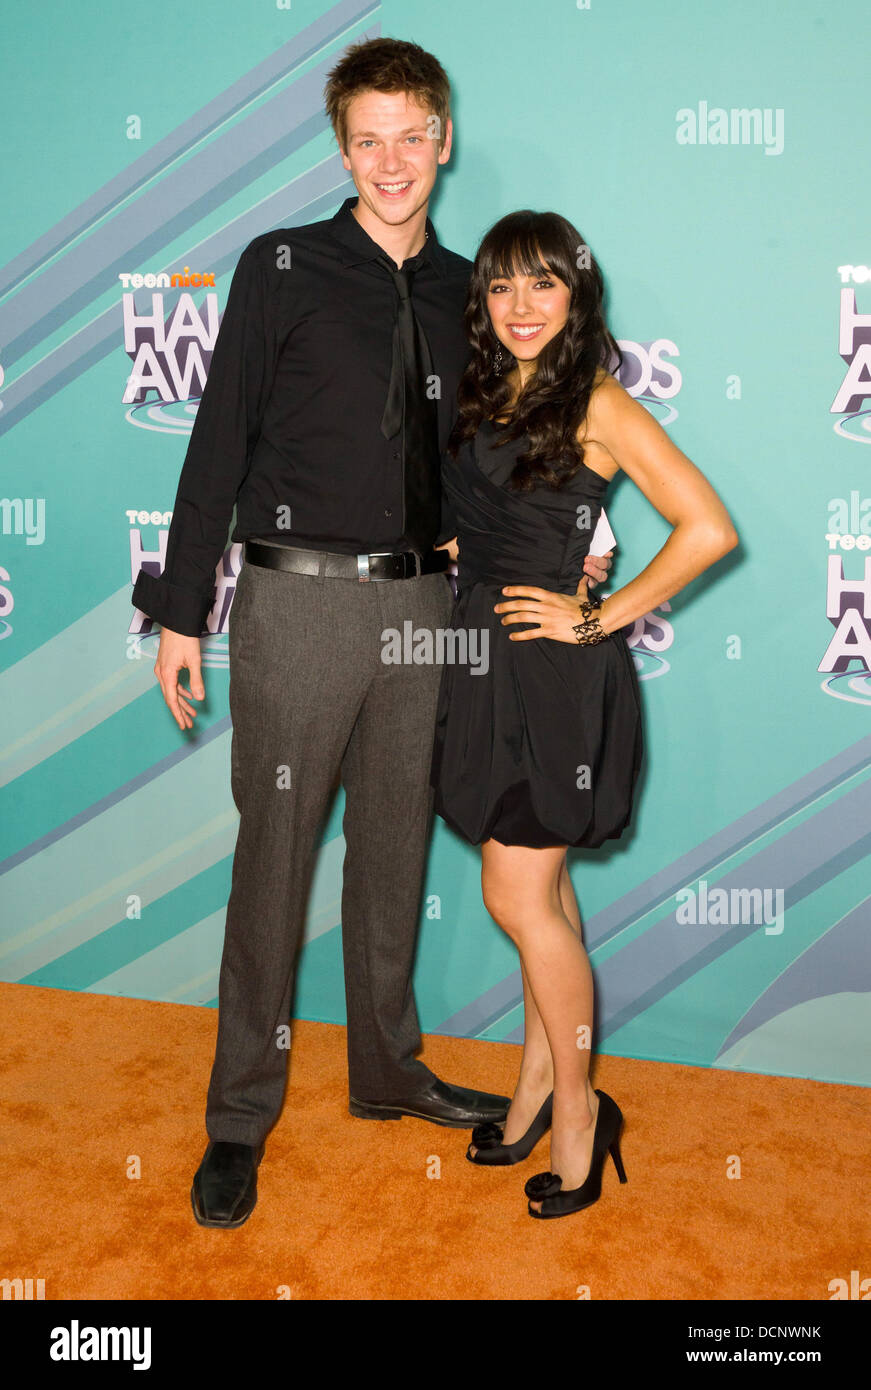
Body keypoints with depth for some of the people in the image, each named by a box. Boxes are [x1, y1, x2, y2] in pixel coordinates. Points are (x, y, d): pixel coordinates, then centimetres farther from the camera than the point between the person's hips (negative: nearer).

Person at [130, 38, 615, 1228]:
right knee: (275, 854, 1)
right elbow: (220, 439, -2)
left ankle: (388, 1068, 30)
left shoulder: (463, 292, 12)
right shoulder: (283, 268, 1)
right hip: (300, 598, -4)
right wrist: (180, 608, -5)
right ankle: (241, 1115, 15)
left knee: (396, 844, 13)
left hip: (422, 602, 4)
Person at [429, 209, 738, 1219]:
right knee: (535, 889, 15)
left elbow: (708, 528, -17)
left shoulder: (597, 405, -11)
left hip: (555, 675, -6)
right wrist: (460, 550, 6)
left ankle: (574, 1107, 17)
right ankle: (540, 1080, 29)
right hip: (483, 661, 7)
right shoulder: (480, 396, 10)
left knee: (519, 898, -2)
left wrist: (603, 617, -13)